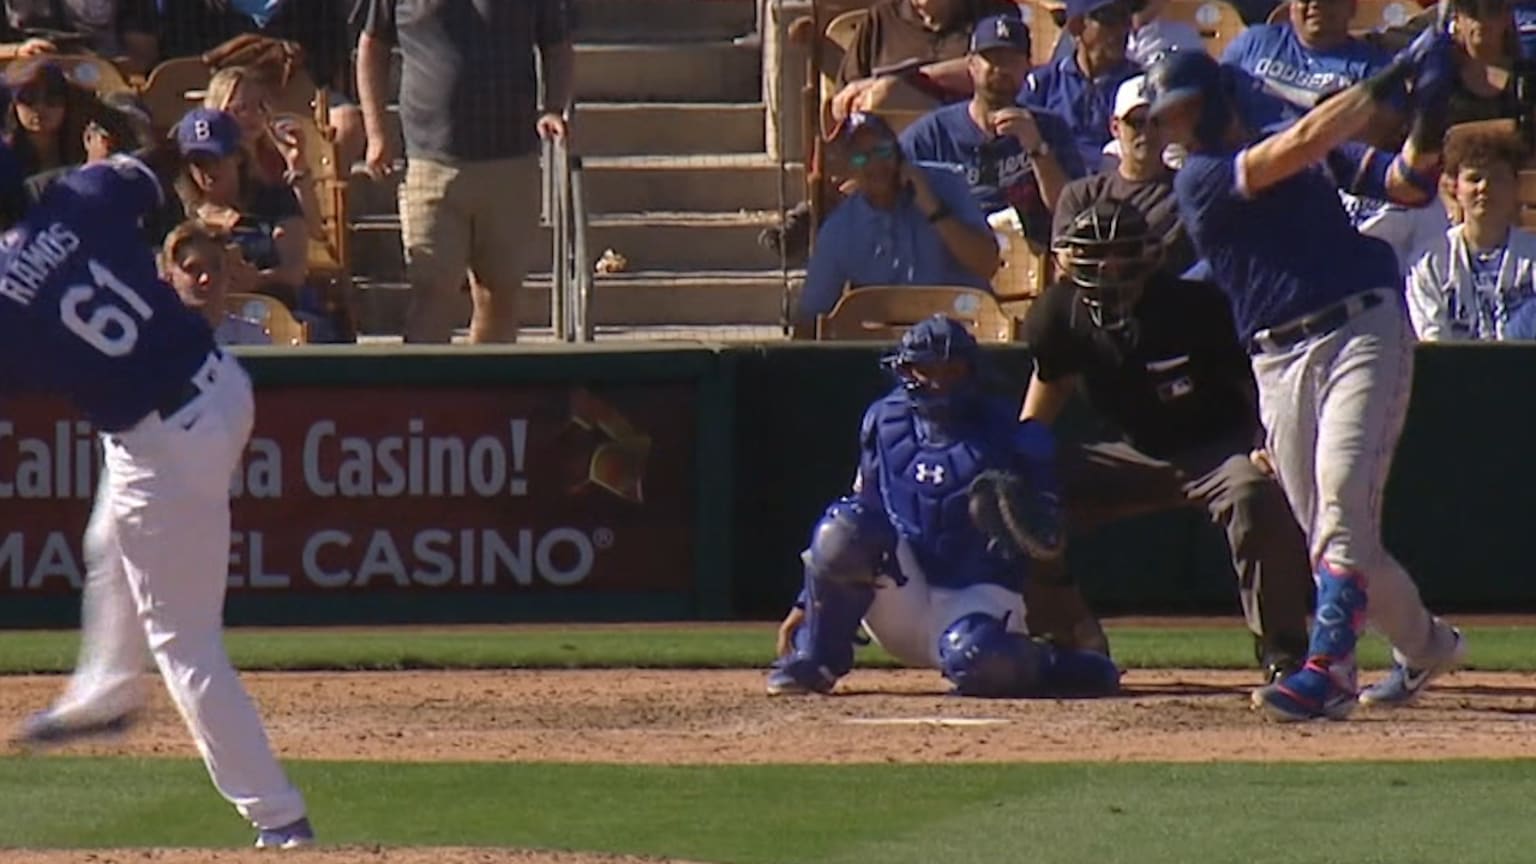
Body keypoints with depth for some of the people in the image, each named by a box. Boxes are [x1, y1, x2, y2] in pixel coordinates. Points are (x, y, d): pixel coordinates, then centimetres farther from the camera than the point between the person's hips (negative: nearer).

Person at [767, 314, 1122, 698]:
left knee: (977, 661, -37)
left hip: (977, 594, -3)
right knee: (843, 529, -25)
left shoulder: (1007, 436, -5)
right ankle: (815, 659, -11)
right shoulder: (886, 422, 6)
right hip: (903, 601, 3)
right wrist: (806, 604, 8)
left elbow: (1048, 542, -5)